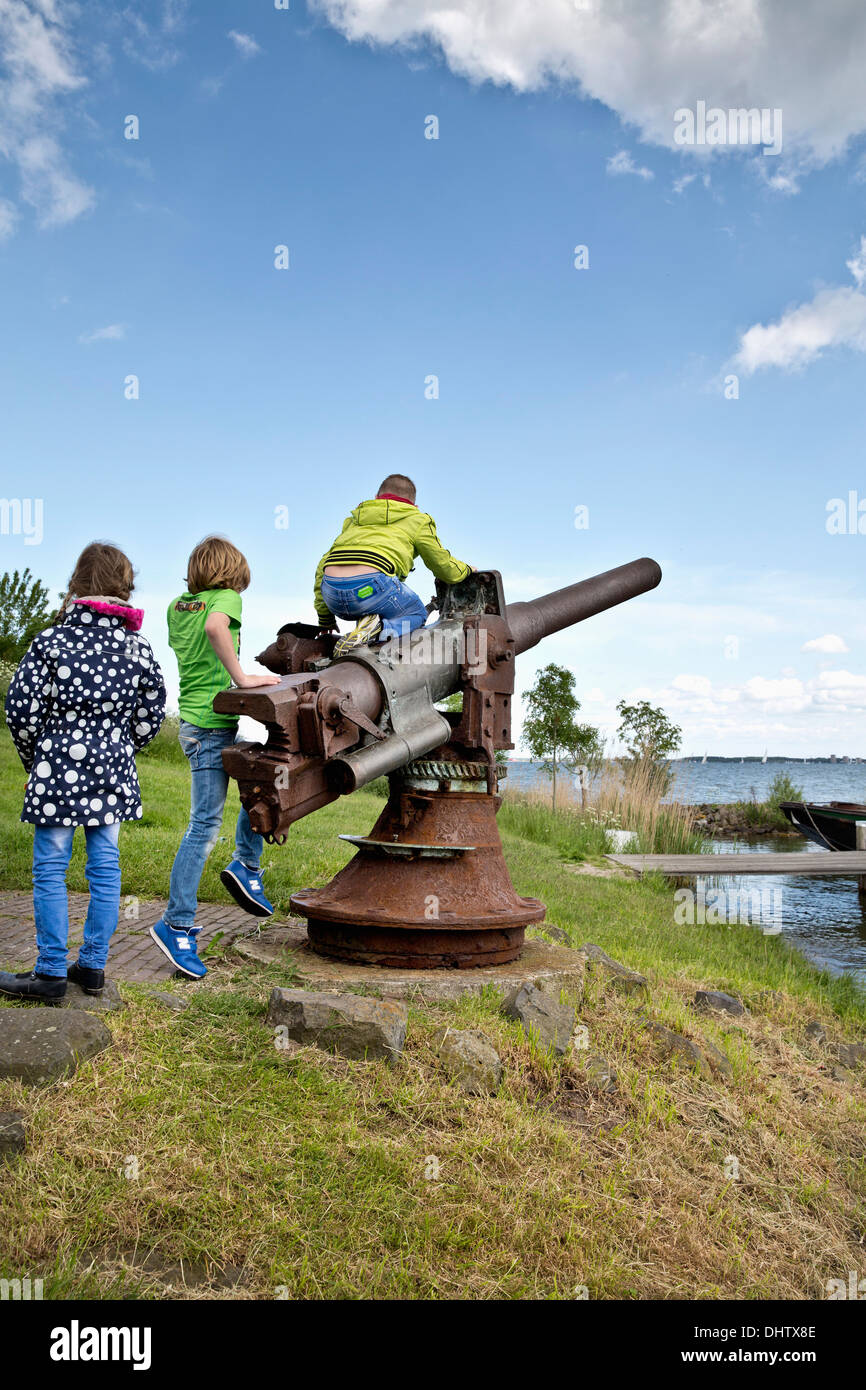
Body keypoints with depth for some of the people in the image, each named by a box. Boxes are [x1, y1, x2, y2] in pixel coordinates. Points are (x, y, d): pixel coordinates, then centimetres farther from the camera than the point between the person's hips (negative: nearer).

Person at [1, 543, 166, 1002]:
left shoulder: (52, 639, -9)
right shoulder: (138, 646, 1)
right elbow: (150, 717, 6)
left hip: (58, 771, -4)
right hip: (113, 773, 4)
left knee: (50, 867, 6)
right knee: (104, 865, 10)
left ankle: (51, 973, 12)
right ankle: (93, 966, 20)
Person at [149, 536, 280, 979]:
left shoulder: (176, 606, 13)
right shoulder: (226, 598, -9)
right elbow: (215, 627, -31)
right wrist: (241, 678, -26)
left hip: (194, 721, 9)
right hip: (211, 726, -9)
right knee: (205, 825, -5)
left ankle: (246, 863, 19)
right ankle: (176, 924, -1)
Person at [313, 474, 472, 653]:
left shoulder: (354, 519, 34)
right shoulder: (417, 519, 22)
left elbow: (322, 567, 29)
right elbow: (446, 569, 26)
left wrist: (324, 616, 34)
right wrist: (467, 569, 49)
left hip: (330, 591, 6)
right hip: (369, 584, -5)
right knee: (417, 615, 22)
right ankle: (380, 629, -8)